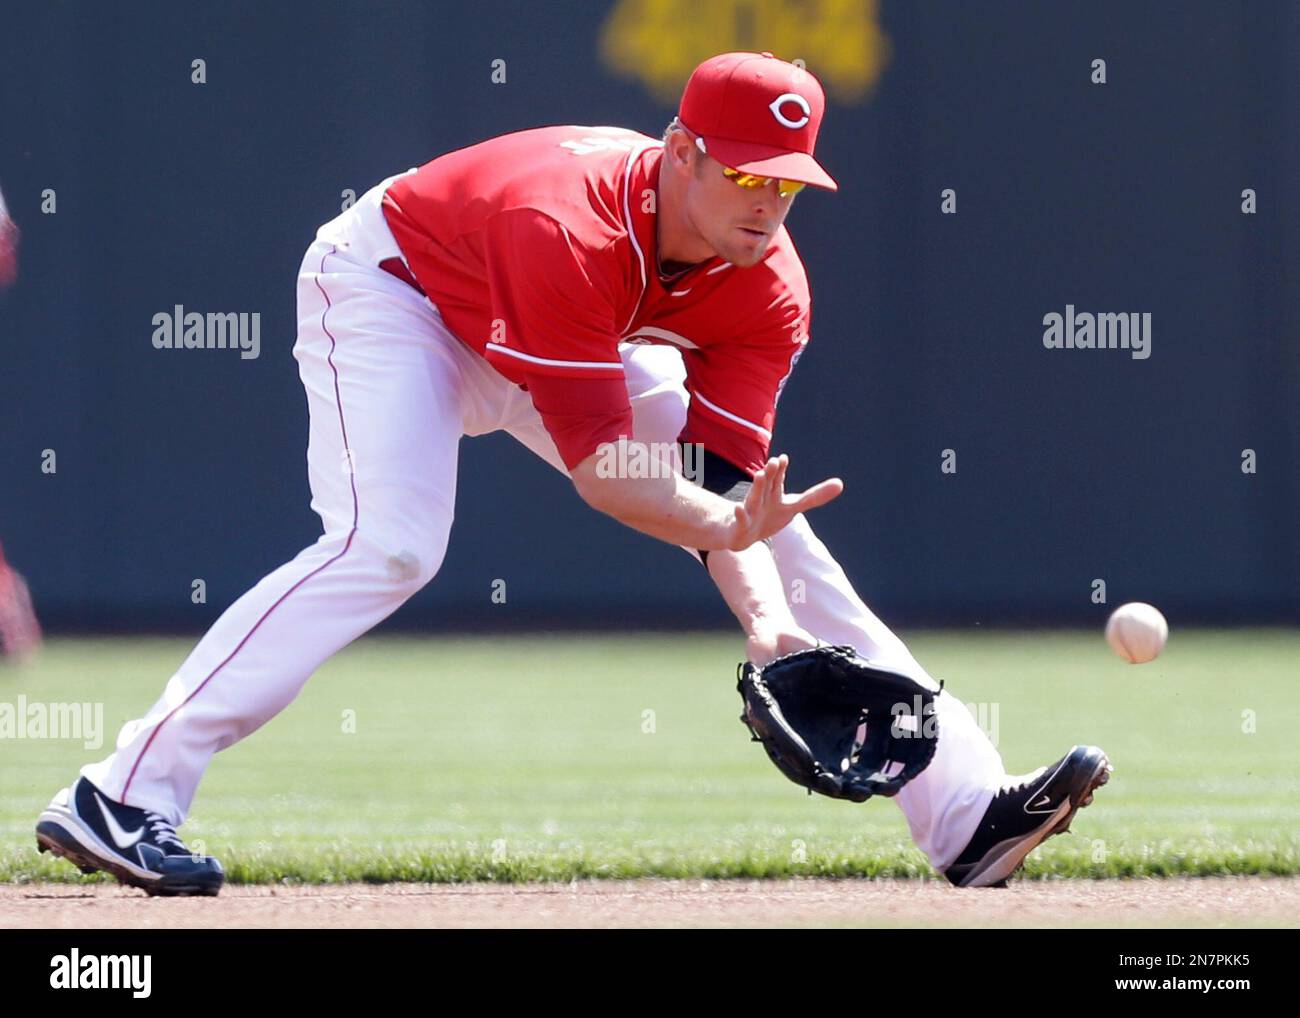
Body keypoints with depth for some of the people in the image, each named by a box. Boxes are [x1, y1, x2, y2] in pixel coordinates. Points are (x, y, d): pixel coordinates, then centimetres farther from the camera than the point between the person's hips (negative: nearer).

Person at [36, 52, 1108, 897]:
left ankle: (968, 808, -4)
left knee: (774, 518, -3)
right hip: (390, 289, -7)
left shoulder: (767, 291, -20)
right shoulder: (566, 229, -40)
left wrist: (770, 621, -39)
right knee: (386, 546, -31)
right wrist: (724, 524, -55)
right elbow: (599, 467, -41)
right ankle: (124, 797, -34)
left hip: (587, 347, 7)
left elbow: (720, 480, -22)